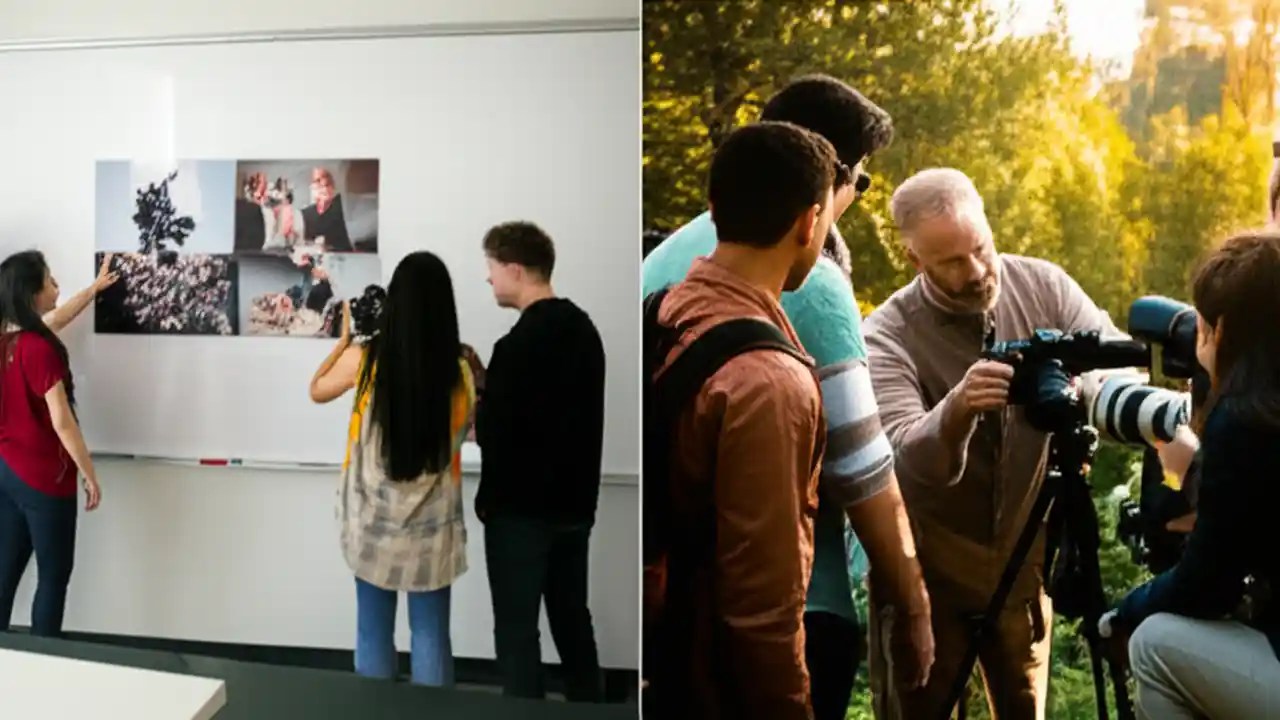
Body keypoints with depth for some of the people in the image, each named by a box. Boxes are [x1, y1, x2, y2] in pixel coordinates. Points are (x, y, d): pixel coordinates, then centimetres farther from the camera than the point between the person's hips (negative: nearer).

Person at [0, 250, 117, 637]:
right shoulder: (39, 349, -22)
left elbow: (56, 319, 24)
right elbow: (62, 422, -21)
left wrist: (95, 287, 36)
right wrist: (90, 475, -12)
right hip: (42, 477, -8)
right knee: (53, 576, 5)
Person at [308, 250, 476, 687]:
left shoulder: (363, 361, -13)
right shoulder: (459, 371, -12)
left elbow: (316, 391, 9)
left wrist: (344, 339, 18)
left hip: (373, 521, 0)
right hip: (431, 526, 0)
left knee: (374, 632, 15)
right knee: (430, 635, 11)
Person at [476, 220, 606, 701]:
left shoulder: (519, 344, -20)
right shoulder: (583, 329, 6)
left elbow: (493, 433, -21)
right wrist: (488, 412, 9)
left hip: (522, 510, -8)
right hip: (575, 503, 8)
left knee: (517, 629, 4)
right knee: (572, 619, 18)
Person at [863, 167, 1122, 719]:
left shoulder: (1042, 286, -7)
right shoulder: (887, 336, -19)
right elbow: (906, 457, -30)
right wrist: (956, 410, -50)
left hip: (1023, 561, 4)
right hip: (928, 570, -3)